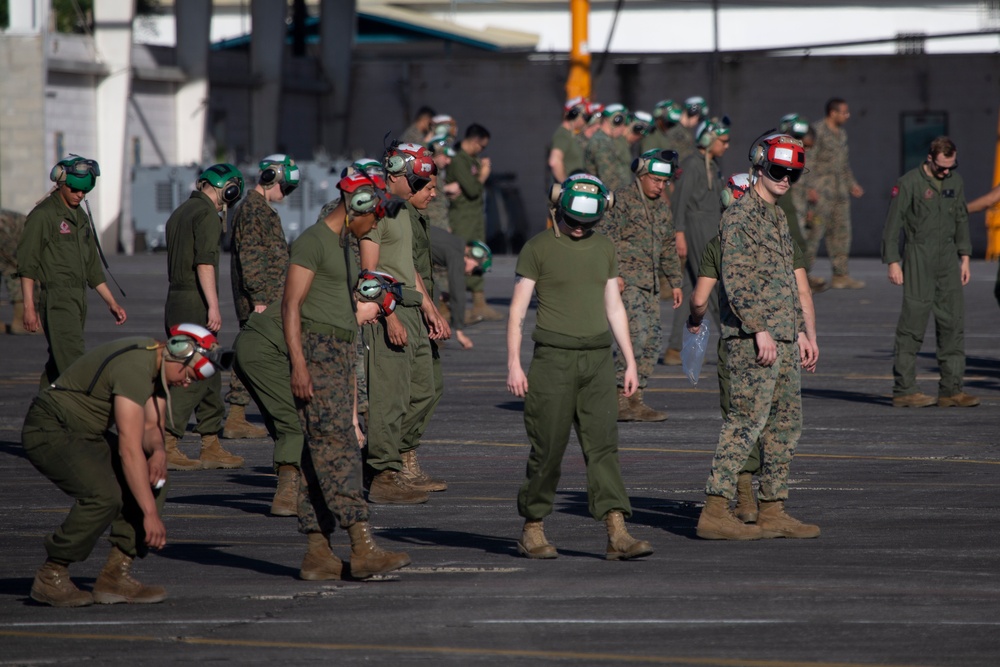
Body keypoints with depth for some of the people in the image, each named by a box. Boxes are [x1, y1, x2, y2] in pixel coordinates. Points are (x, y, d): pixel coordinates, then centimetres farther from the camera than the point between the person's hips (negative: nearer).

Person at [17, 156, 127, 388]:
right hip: (55, 297, -8)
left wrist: (112, 302, 21)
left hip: (78, 299, 8)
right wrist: (29, 306, -17)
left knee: (57, 364, 9)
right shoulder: (43, 215, -5)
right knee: (73, 361, -18)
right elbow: (27, 264, -10)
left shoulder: (81, 218, 20)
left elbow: (92, 266, 26)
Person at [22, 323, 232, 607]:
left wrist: (158, 451, -14)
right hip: (49, 431, -10)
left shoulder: (157, 364, 4)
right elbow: (129, 449, -30)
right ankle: (51, 577, -12)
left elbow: (151, 426, 10)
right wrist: (151, 514, -29)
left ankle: (115, 575, 2)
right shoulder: (135, 368, -27)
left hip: (84, 433, 10)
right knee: (105, 496, -29)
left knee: (154, 479, 1)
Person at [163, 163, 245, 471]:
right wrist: (213, 306, -24)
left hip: (175, 300, 10)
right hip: (196, 304, -10)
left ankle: (211, 446, 14)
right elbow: (204, 261, -21)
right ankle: (165, 445, -14)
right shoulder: (207, 214, -10)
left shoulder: (180, 212, 19)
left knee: (209, 376, 13)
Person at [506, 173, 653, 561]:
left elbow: (614, 308, 18)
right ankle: (533, 532, 12)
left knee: (603, 445, -4)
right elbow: (517, 310, -2)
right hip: (554, 358, -4)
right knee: (548, 449, -1)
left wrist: (630, 362, 14)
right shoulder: (538, 248, -1)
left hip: (598, 360, 4)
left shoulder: (604, 249, 13)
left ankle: (617, 534, -11)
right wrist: (513, 364, -9)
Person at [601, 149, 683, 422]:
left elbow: (668, 247, 27)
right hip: (625, 281, -8)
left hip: (650, 285, 8)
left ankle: (634, 399, 9)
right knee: (638, 334, -19)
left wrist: (675, 282, 23)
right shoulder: (621, 200, -6)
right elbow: (604, 238, -13)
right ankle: (620, 397, -17)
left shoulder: (662, 208, 18)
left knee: (651, 342, 4)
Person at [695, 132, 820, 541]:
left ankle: (773, 512, 14)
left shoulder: (777, 217, 19)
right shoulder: (740, 216, -10)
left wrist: (800, 330, 22)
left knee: (786, 424, 10)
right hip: (751, 339, -10)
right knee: (746, 422, -12)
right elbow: (736, 278, -18)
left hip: (782, 338, 10)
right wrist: (759, 330, -23)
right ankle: (715, 512, -13)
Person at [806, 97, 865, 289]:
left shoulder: (841, 133, 16)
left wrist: (851, 184, 21)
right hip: (821, 190, -9)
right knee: (815, 231, -9)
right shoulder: (817, 130, -11)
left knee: (840, 232, 8)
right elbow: (809, 160, -15)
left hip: (840, 190, 9)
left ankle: (841, 276, 13)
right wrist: (810, 188, -21)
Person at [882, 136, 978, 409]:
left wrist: (964, 257, 15)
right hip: (918, 256, -6)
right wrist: (893, 262, -11)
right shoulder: (909, 183, -8)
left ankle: (951, 390, 5)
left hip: (947, 258, 6)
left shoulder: (955, 181, 11)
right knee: (913, 322, -6)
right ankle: (903, 390, -3)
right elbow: (893, 224, -7)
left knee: (953, 323, 2)